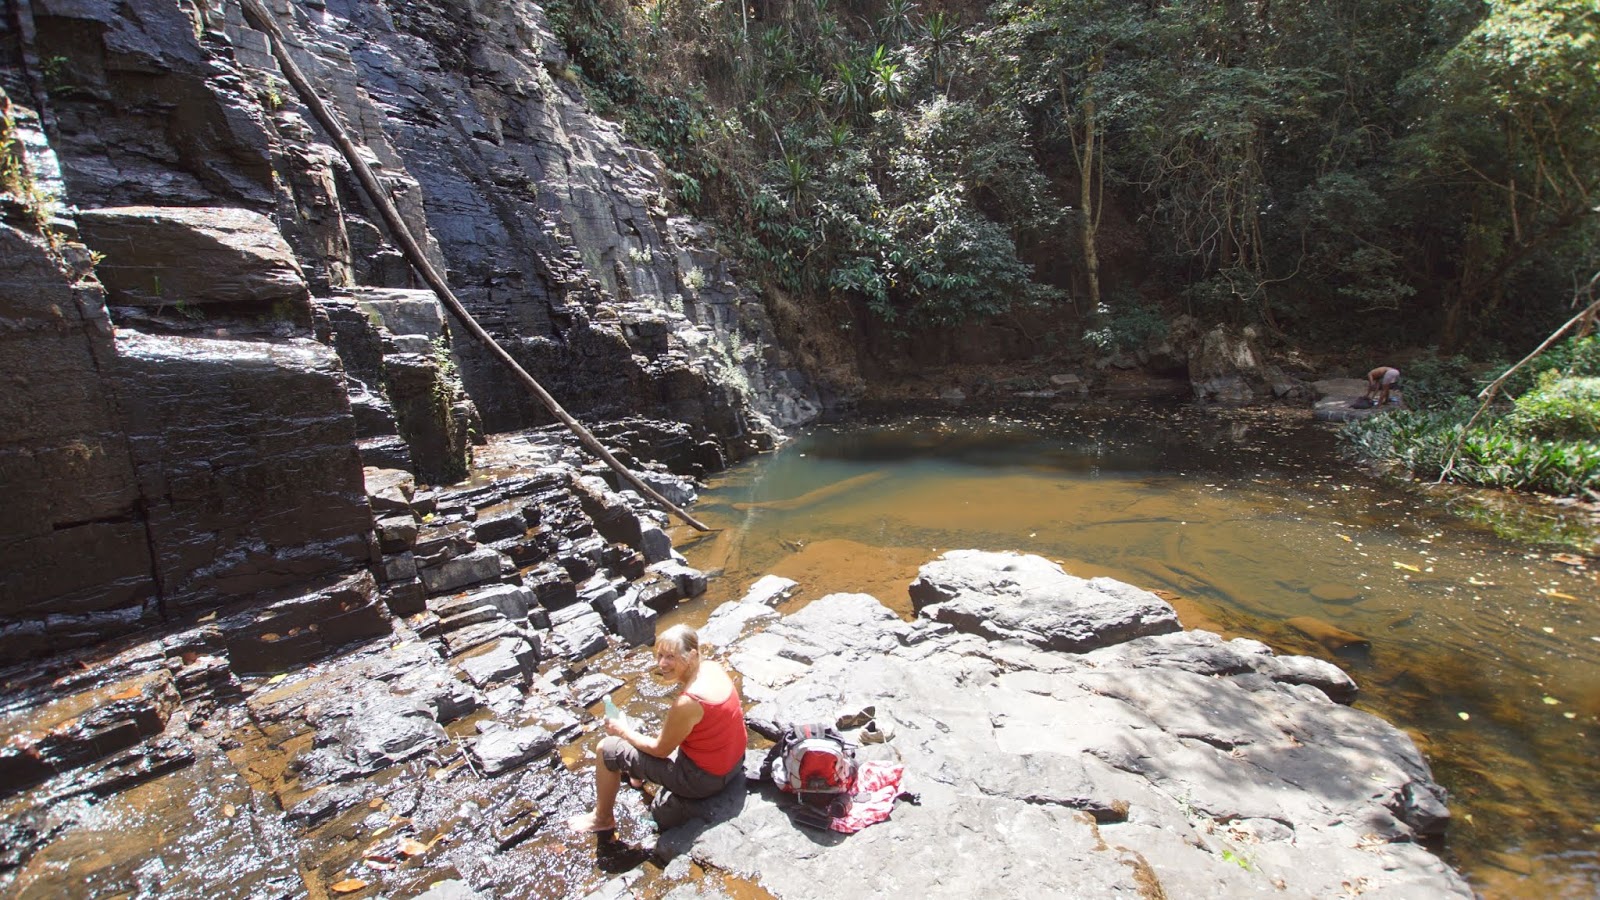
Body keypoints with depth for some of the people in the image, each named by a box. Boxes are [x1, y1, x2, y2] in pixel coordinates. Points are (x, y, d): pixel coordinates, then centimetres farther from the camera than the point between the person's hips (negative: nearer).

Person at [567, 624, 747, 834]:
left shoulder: (687, 703, -32)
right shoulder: (712, 666, -10)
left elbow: (660, 750, -14)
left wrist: (622, 732, -2)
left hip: (705, 779, -8)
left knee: (607, 750, 2)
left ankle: (603, 819, 26)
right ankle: (638, 773, 54)